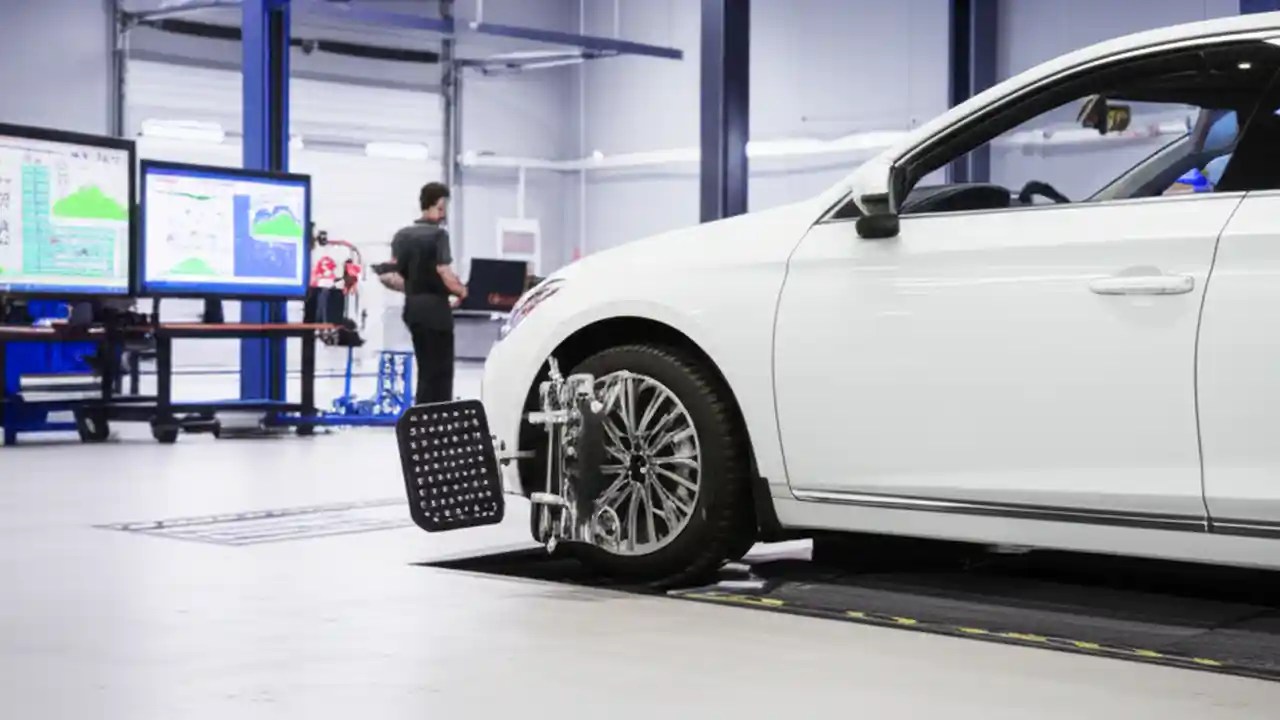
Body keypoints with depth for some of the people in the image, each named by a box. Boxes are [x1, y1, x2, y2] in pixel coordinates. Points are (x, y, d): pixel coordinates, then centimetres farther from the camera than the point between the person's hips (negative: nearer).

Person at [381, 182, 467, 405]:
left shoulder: (402, 235, 10)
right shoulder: (438, 235, -12)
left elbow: (392, 275, 9)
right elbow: (445, 275, -20)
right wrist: (463, 291, -3)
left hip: (413, 307, 8)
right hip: (434, 308, -8)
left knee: (426, 369, 17)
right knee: (440, 370, -2)